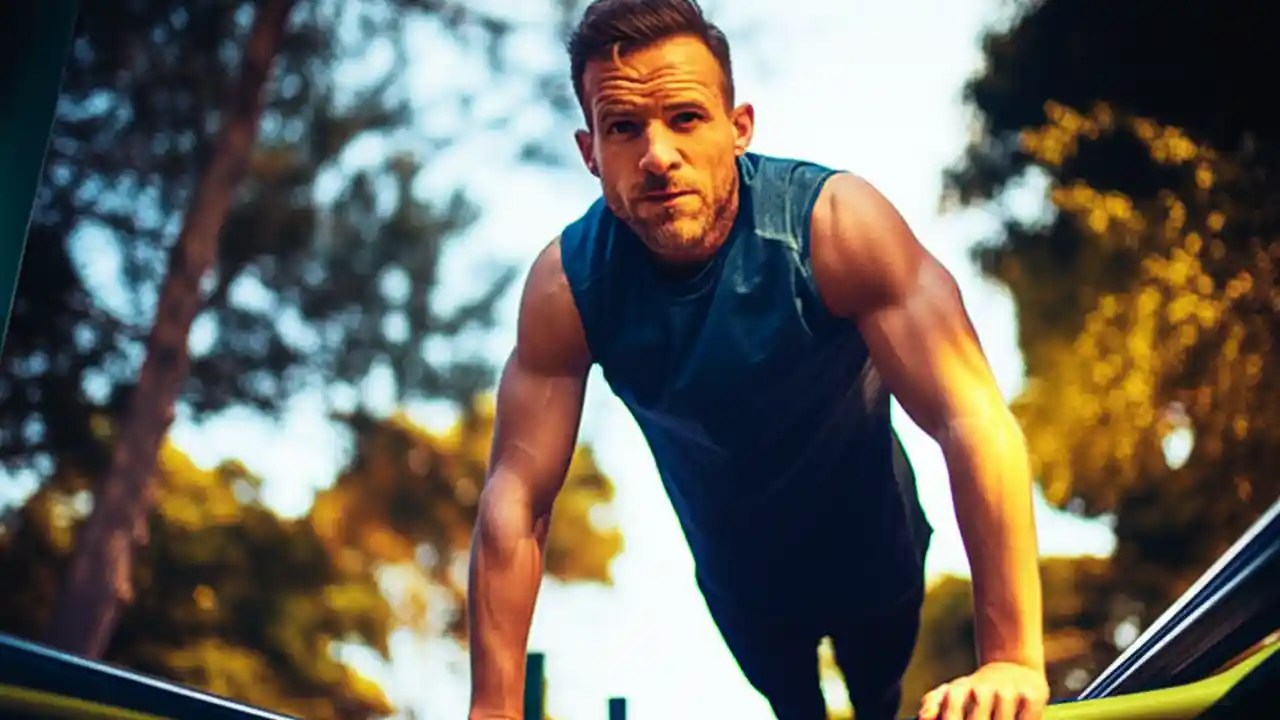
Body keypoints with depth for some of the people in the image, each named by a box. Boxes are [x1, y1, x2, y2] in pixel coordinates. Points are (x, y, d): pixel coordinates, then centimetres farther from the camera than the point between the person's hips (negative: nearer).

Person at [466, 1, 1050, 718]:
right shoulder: (567, 285, -27)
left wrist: (1014, 660, -46)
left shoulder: (836, 222, -34)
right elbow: (516, 502, -26)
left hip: (872, 548, -1)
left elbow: (976, 421, -40)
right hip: (739, 572, 1)